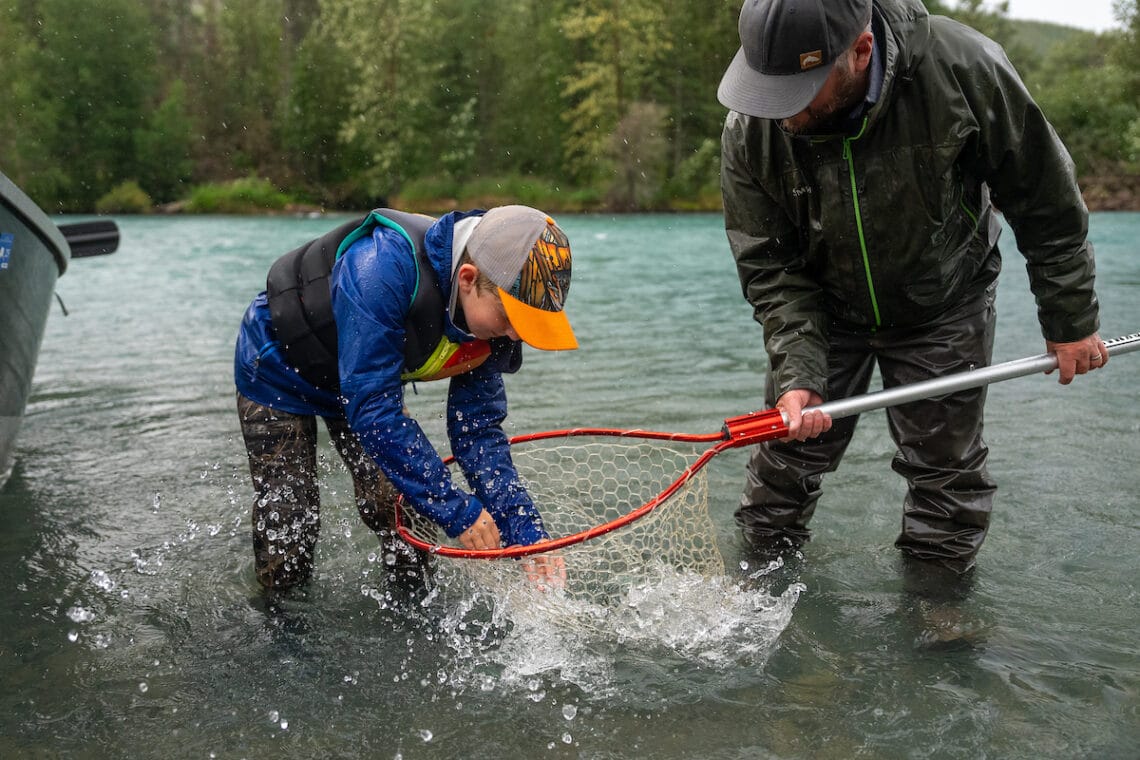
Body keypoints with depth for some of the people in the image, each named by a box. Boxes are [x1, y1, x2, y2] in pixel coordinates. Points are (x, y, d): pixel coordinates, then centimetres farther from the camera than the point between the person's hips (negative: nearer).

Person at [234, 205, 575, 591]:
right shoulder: (382, 266, -43)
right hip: (278, 371, -5)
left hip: (368, 382, 5)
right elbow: (372, 409, -41)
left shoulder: (492, 322, -20)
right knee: (284, 573, -4)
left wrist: (529, 536, -23)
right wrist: (456, 509, -37)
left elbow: (479, 432, -14)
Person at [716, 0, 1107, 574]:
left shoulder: (961, 66, -30)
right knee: (789, 448, 7)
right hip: (823, 310, 1)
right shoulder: (750, 130, -25)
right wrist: (798, 371, -29)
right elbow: (769, 267, -16)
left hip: (944, 309, -1)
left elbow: (1045, 200, -16)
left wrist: (1071, 320, -8)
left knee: (946, 468, 5)